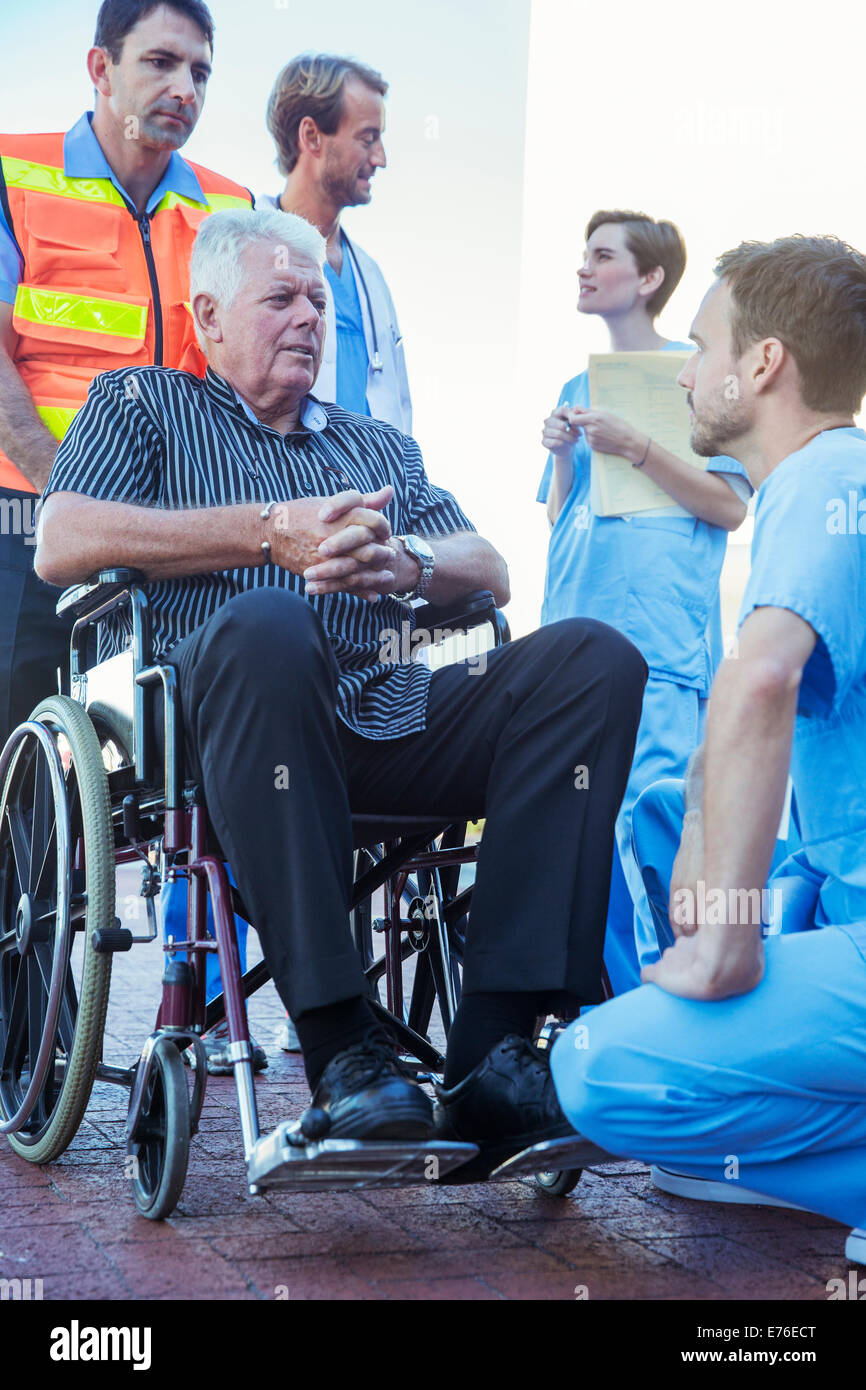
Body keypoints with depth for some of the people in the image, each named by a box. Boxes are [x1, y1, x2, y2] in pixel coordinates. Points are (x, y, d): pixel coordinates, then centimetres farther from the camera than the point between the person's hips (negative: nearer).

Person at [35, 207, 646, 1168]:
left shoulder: (380, 446, 33)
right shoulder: (140, 405, 21)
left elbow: (491, 572, 20)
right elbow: (62, 545, 2)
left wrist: (406, 563, -5)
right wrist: (271, 531, -5)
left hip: (389, 722, 5)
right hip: (207, 720, -4)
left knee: (595, 659, -20)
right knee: (266, 623, -40)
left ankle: (493, 1051, -29)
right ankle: (337, 1046, -37)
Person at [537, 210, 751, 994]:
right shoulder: (580, 388, 21)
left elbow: (731, 507, -5)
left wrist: (634, 447, -13)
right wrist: (563, 455, 3)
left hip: (660, 645, -6)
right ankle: (614, 1009, 10)